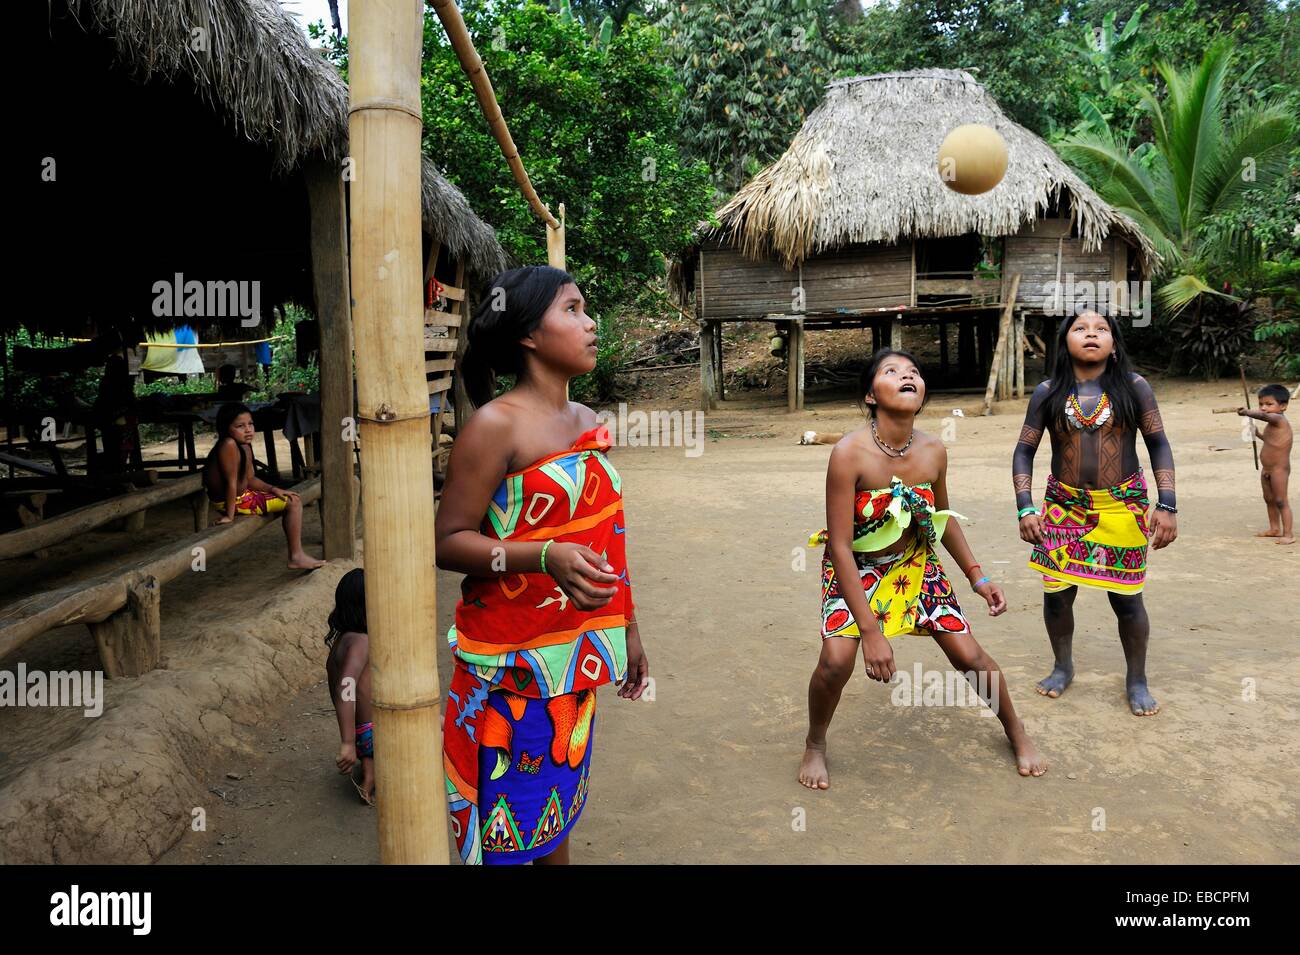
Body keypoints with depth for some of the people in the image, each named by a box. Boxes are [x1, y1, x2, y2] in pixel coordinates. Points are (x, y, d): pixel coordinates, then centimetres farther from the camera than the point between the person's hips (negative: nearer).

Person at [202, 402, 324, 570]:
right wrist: (230, 515, -23)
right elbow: (231, 482, -25)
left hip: (244, 494, 10)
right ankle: (296, 557, -3)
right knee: (293, 503, -9)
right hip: (235, 501, -10)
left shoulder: (245, 446, 5)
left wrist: (273, 489, 2)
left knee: (293, 499, 19)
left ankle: (296, 555, 22)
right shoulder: (229, 445, -26)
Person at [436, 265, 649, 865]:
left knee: (558, 799, 18)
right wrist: (546, 557, -30)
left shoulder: (587, 422, 9)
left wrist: (628, 628, 17)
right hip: (513, 657, -6)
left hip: (576, 654, 6)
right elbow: (447, 541, -16)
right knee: (512, 816, 5)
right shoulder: (495, 425, -14)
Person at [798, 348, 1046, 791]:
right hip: (856, 567, -4)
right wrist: (870, 631, -28)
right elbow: (840, 545, -27)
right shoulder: (849, 453, -29)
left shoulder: (933, 451, -14)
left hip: (915, 563, 4)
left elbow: (943, 518, 7)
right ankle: (815, 745, 9)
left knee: (969, 655, 3)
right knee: (837, 659, -22)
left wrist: (977, 577, 2)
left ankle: (1017, 734, 34)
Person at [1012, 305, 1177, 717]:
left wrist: (1167, 505, -6)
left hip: (1122, 508, -1)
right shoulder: (1047, 393, 1)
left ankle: (1136, 679, 26)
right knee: (1056, 593, 3)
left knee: (1126, 598, 3)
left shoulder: (1133, 387, -1)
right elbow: (1024, 451, 2)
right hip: (1064, 507, 1)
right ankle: (1063, 666, 29)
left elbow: (1158, 445, 2)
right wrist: (1025, 508, -7)